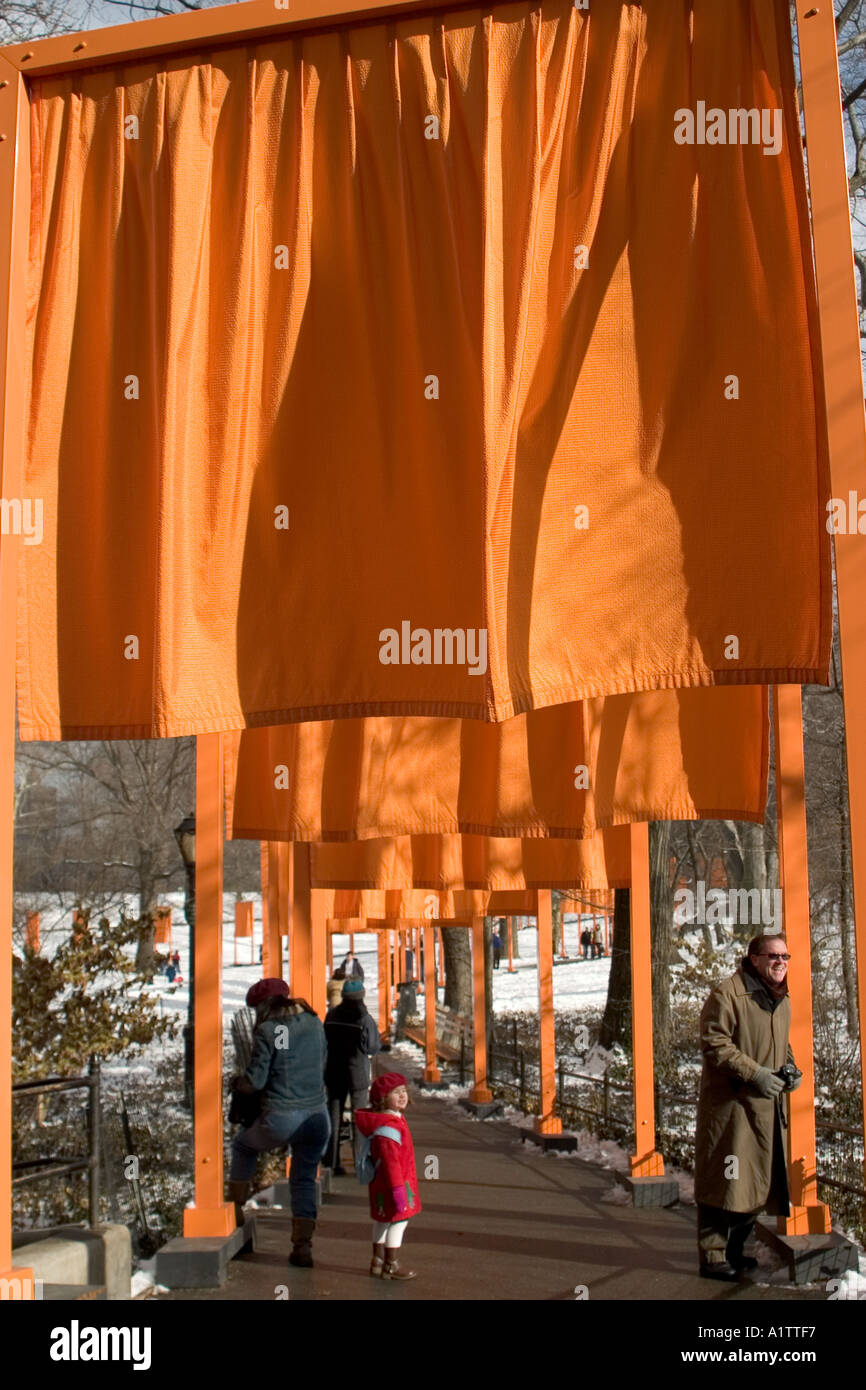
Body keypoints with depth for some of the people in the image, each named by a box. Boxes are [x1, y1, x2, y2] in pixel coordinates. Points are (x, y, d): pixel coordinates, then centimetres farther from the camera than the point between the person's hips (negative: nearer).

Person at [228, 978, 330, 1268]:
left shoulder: (268, 1030, -8)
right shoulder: (314, 1023, 8)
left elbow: (255, 1082, -9)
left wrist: (236, 1082, 10)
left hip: (281, 1119, -4)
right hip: (317, 1115, 4)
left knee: (243, 1145, 25)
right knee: (304, 1180, 15)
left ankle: (235, 1209, 26)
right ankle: (303, 1246, 7)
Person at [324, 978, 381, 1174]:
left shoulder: (331, 1015, -2)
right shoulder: (365, 1019, -15)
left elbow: (325, 1042, 6)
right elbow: (374, 1047, -9)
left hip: (334, 1073, 4)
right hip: (358, 1074, -4)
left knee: (334, 1116, 10)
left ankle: (331, 1163, 11)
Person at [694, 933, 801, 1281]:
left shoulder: (781, 1000, 13)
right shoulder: (727, 993, -14)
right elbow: (715, 1044, -17)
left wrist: (789, 1068, 7)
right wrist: (754, 1074, -22)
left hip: (766, 1107, 8)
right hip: (730, 1104, -8)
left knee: (756, 1179, 14)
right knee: (723, 1181, -4)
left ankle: (734, 1249, 27)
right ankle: (712, 1256, 4)